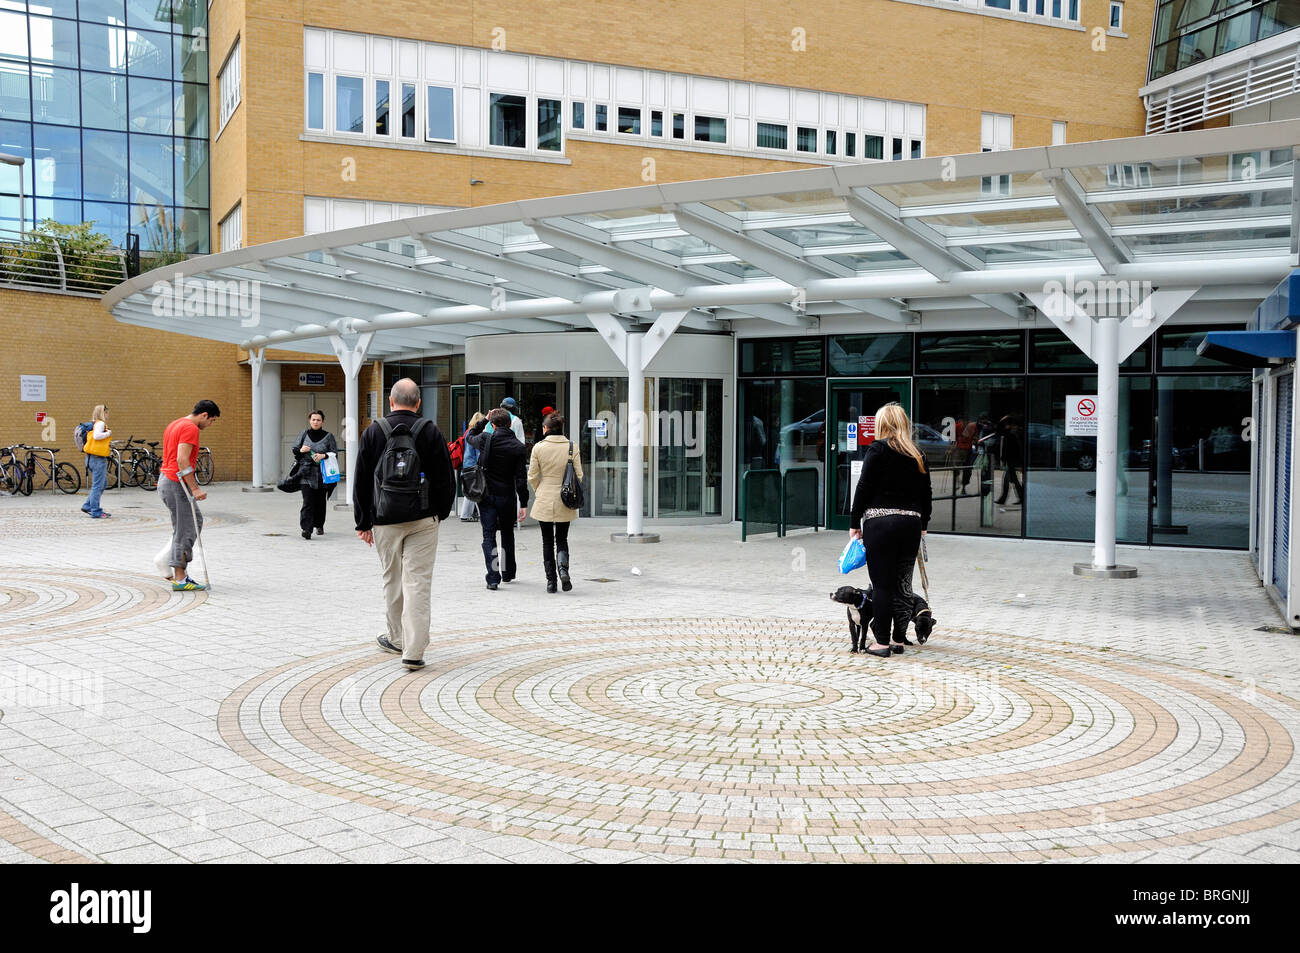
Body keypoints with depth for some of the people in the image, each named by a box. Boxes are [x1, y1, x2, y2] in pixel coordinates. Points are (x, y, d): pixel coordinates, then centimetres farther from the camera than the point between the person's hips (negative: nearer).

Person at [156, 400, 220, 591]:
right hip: (176, 484, -10)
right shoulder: (190, 428, -14)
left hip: (165, 480, 10)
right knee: (184, 531, -4)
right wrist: (194, 488, -24)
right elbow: (182, 460, -23)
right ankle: (179, 579, 0)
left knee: (196, 520, 17)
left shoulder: (174, 425, 18)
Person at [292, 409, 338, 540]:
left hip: (322, 475, 0)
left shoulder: (328, 436, 5)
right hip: (306, 474, 0)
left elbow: (335, 453, 2)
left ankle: (319, 525, 28)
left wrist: (324, 455, -17)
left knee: (320, 502, 9)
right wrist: (301, 450, -7)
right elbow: (294, 450, 15)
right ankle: (306, 529, -18)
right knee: (307, 502, -11)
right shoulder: (303, 434, 10)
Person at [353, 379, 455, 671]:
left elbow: (361, 482, 3)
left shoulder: (373, 432, 1)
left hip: (385, 520, 1)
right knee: (419, 582, -2)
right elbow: (446, 479, 1)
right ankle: (414, 652, -5)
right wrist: (440, 512, 16)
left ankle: (396, 638, 31)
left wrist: (363, 523, 9)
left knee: (392, 580, 16)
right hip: (423, 520, -1)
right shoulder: (431, 432, -2)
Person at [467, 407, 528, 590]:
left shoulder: (486, 439, -8)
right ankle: (508, 574, 29)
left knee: (489, 535, 1)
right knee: (507, 534, 18)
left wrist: (484, 420, 20)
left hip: (486, 495, -1)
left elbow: (469, 438, 17)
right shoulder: (518, 446, -7)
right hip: (507, 496, 1)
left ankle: (493, 578, -11)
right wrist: (523, 503, -3)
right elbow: (520, 477, -7)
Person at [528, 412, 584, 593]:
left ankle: (550, 581, 10)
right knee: (562, 539, 13)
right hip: (565, 503, 1)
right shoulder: (572, 447, -4)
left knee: (547, 542, 10)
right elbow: (579, 475, -3)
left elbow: (532, 476, -3)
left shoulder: (538, 447, -7)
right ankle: (563, 569, -13)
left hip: (544, 501, -1)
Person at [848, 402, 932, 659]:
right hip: (911, 524, 5)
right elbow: (926, 495, 16)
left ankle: (882, 642, 1)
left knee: (882, 585, -2)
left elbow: (864, 488, -6)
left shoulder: (878, 449, -3)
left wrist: (854, 524, -1)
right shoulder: (918, 455, 13)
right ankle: (899, 639, 16)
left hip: (880, 523, -5)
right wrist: (922, 526, 24)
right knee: (902, 584, 11)